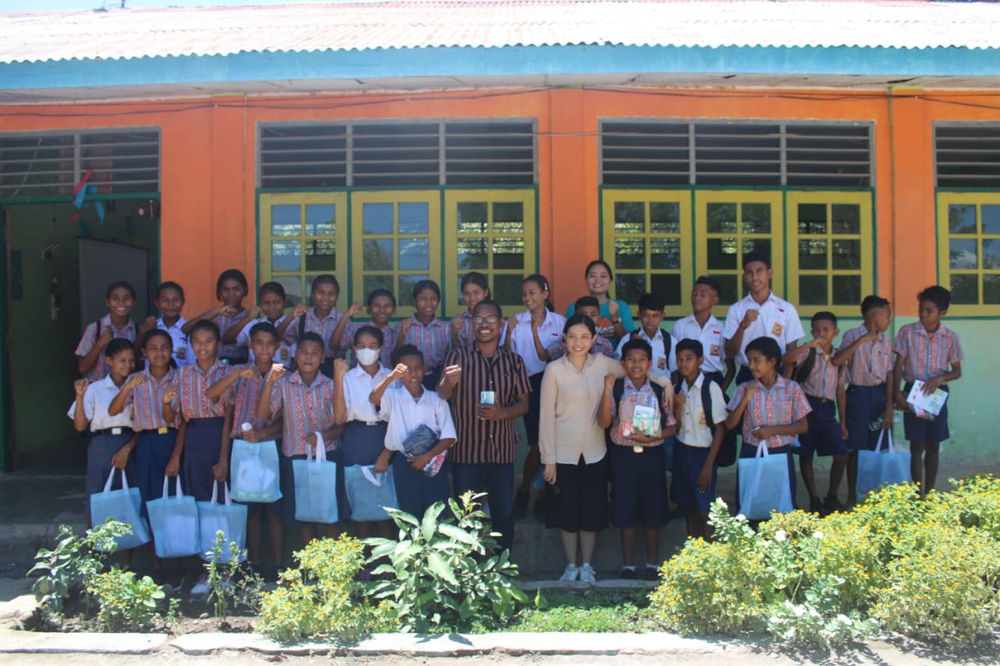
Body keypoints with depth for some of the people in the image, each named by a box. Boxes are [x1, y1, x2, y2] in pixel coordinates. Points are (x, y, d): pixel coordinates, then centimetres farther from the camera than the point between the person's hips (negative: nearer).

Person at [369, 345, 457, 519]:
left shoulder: (436, 399, 4)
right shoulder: (393, 397, 1)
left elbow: (449, 436, 1)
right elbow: (373, 399, -22)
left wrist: (428, 456, -12)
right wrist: (391, 376, -37)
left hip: (434, 463, 1)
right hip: (405, 465, -1)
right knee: (411, 517, 7)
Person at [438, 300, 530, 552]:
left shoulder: (514, 361, 8)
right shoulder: (458, 356, -1)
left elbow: (524, 403, 9)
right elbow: (440, 397, -12)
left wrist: (502, 413, -12)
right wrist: (448, 382, -35)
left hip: (502, 452, 2)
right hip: (466, 453, -2)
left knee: (504, 516, 10)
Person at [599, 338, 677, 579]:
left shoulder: (659, 390, 2)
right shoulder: (616, 389, -1)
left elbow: (672, 426, 4)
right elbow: (604, 422, -12)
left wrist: (650, 437, -13)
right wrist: (607, 390, -21)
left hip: (652, 454, 1)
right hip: (623, 454, -1)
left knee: (653, 513, 7)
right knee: (626, 513, 5)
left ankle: (652, 564, 22)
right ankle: (628, 566, 18)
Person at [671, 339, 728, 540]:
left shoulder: (711, 387, -13)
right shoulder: (678, 387, 3)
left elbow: (720, 428, -10)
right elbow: (675, 426, 7)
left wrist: (709, 464, -12)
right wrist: (677, 408, -13)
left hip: (703, 453, -5)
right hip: (681, 451, 5)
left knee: (704, 510, -1)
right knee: (688, 506, 13)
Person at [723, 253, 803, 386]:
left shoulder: (786, 309, 4)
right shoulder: (736, 310, 4)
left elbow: (792, 351, 6)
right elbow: (729, 353, 0)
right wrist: (743, 326, -14)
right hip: (746, 375, 0)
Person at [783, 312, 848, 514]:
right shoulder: (807, 352, -1)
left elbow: (840, 390, 15)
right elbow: (787, 359, -23)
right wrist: (811, 344, -28)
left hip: (828, 409, 3)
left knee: (841, 454, -5)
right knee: (805, 454, 3)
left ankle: (832, 497, 13)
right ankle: (814, 499, 15)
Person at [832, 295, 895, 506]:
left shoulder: (884, 339, 7)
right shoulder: (853, 335, -6)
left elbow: (889, 374, 7)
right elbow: (836, 361, -22)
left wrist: (889, 407, 1)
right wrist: (861, 341, -23)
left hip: (880, 394, 4)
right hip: (858, 394, -4)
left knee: (878, 448, 7)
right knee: (856, 449, 2)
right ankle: (852, 497, 14)